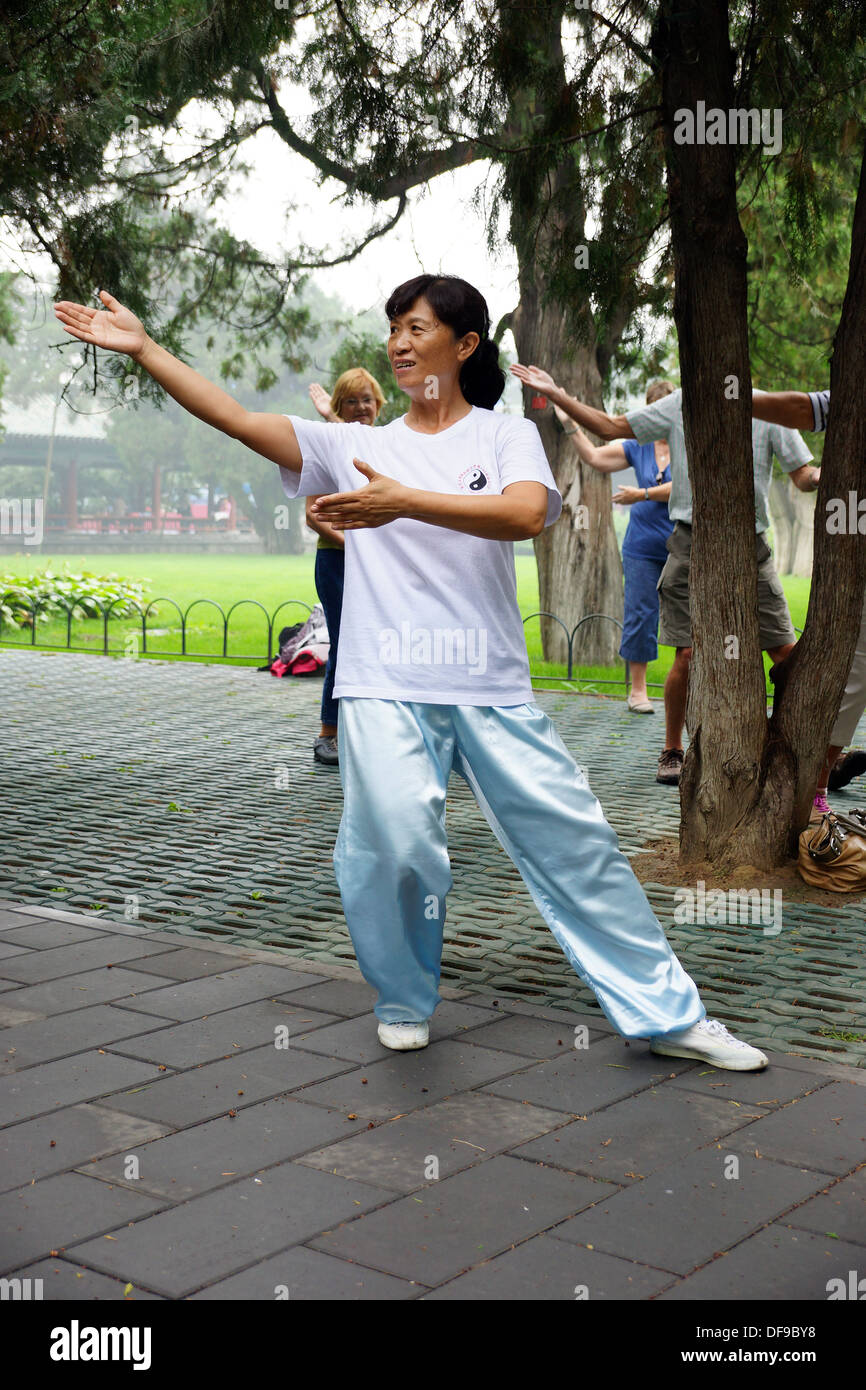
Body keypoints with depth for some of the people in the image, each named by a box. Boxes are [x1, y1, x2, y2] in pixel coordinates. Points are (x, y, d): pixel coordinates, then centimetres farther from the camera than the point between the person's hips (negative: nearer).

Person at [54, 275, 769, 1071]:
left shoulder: (508, 435, 7)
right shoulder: (355, 447, 12)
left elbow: (527, 514, -15)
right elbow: (238, 419, 4)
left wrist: (405, 502, -23)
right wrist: (143, 348, -2)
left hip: (493, 691, 0)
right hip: (385, 688, 1)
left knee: (575, 841, 1)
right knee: (395, 840, -19)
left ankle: (667, 1013, 16)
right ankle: (404, 1003, 8)